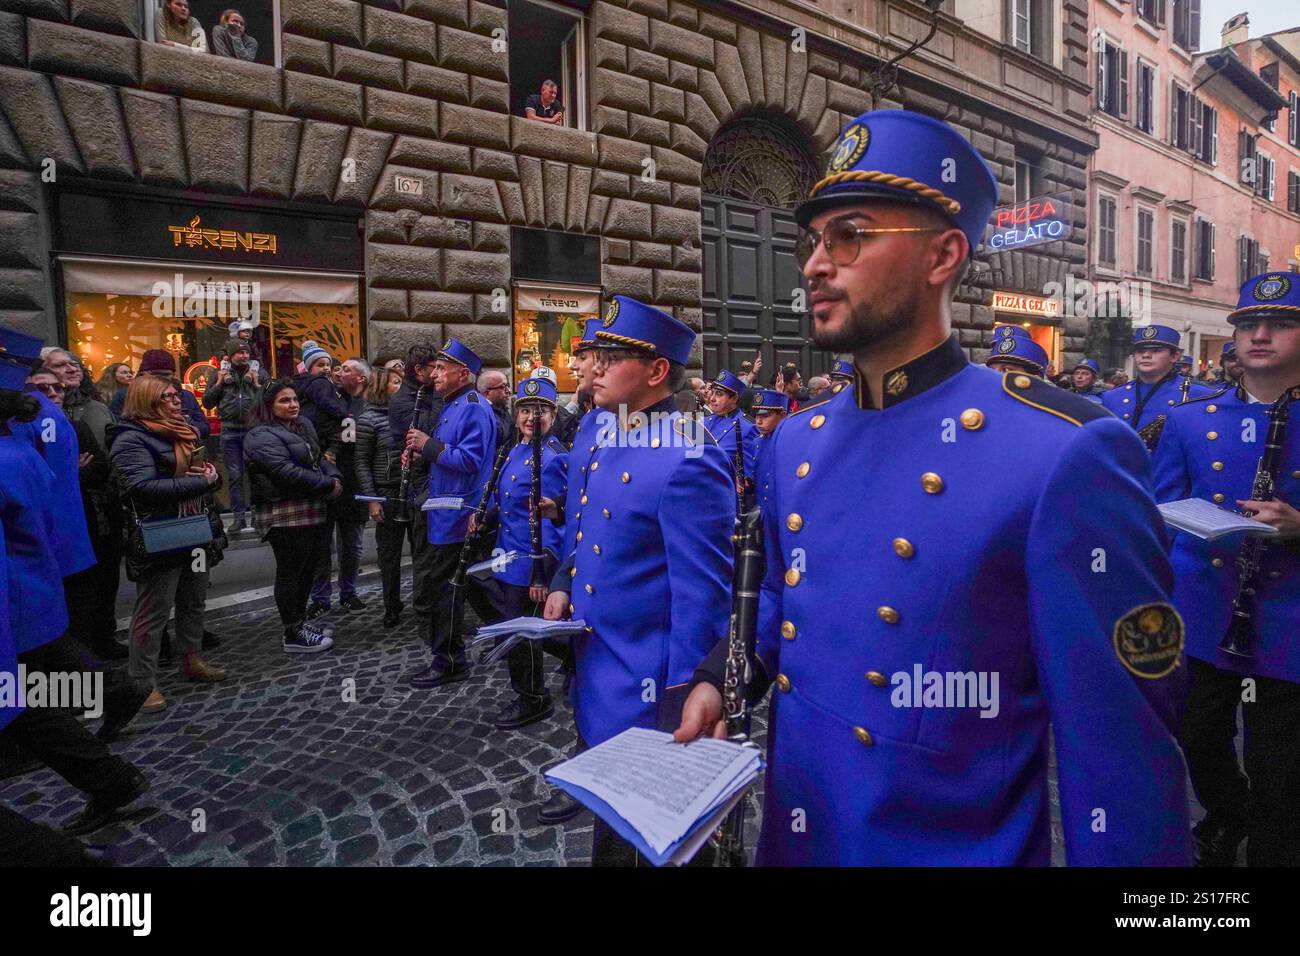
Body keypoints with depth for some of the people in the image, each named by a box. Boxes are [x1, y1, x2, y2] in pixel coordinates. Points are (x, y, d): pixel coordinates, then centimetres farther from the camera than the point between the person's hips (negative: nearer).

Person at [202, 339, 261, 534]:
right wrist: (219, 383, -2)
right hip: (230, 431, 1)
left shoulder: (258, 373, 6)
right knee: (234, 475, 5)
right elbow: (207, 403, 7)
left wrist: (257, 384, -8)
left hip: (253, 429, -1)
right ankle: (239, 516, 11)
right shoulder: (218, 373, 7)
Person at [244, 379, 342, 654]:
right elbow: (287, 472, -23)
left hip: (311, 511, 9)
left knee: (308, 568, 16)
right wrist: (328, 484, -16)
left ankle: (300, 621, 31)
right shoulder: (263, 436, -12)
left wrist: (334, 477, -4)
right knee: (290, 572, 0)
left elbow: (320, 458, 17)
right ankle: (293, 636, 11)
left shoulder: (303, 426, 16)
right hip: (285, 515, -9)